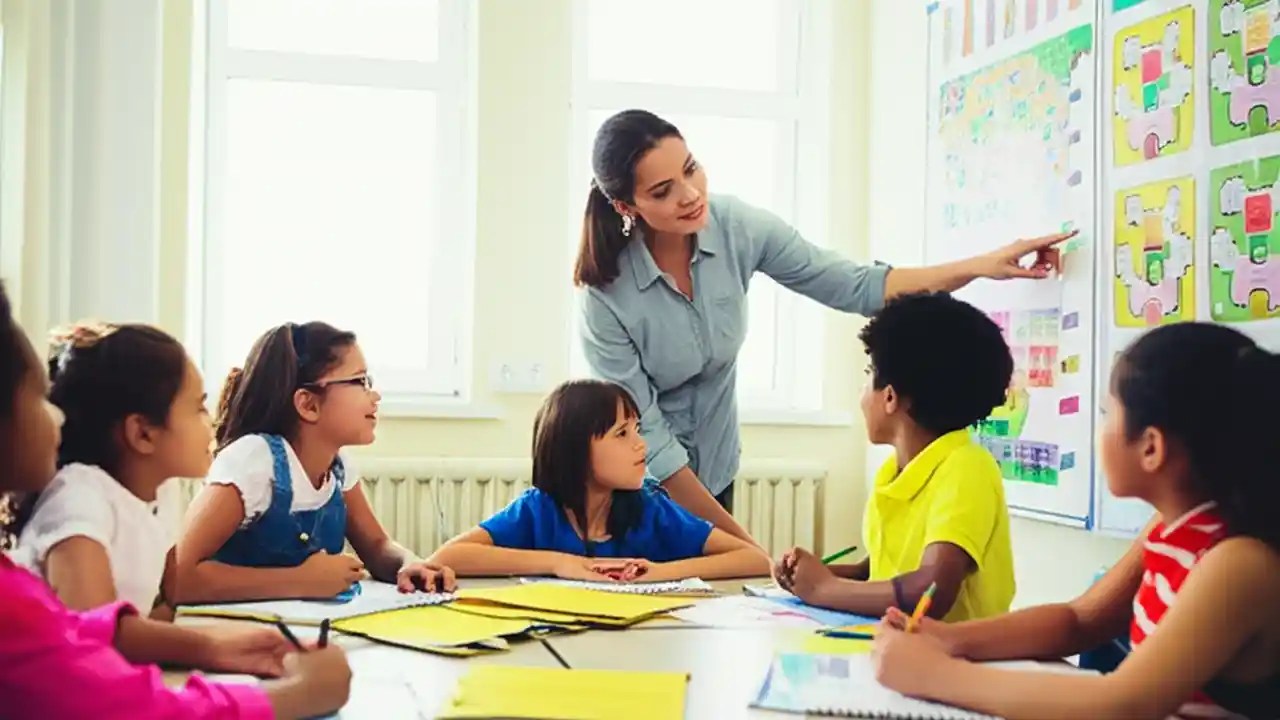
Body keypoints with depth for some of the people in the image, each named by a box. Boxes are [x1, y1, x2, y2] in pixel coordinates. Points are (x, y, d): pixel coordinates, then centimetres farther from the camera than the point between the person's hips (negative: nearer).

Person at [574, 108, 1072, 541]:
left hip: (715, 471, 3)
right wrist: (742, 544, -19)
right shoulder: (605, 293, -26)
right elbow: (647, 436, -22)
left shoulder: (737, 227, -16)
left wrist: (979, 267, -20)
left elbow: (854, 287, -9)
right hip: (637, 483, -3)